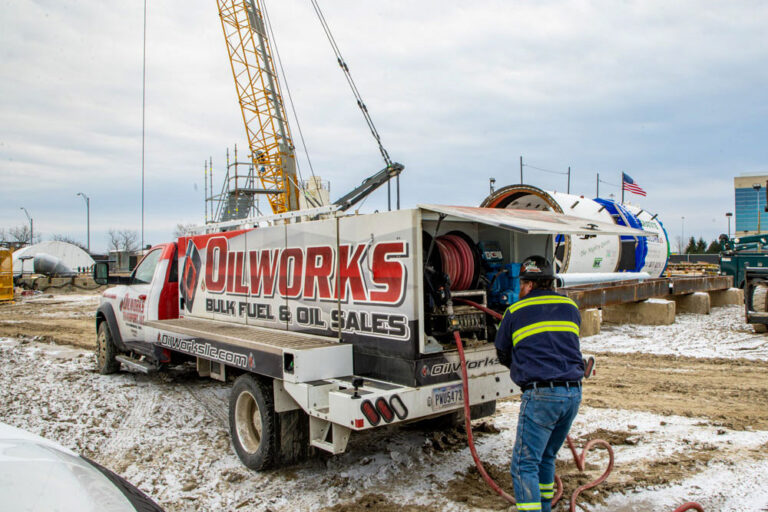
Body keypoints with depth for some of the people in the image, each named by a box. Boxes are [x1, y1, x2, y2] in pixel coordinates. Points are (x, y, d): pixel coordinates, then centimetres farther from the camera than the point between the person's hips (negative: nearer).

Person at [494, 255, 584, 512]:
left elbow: (502, 353, 14)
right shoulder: (571, 307, 14)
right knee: (547, 457, 22)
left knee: (525, 464, -2)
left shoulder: (515, 311, 2)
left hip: (541, 394, -6)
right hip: (573, 392, 6)